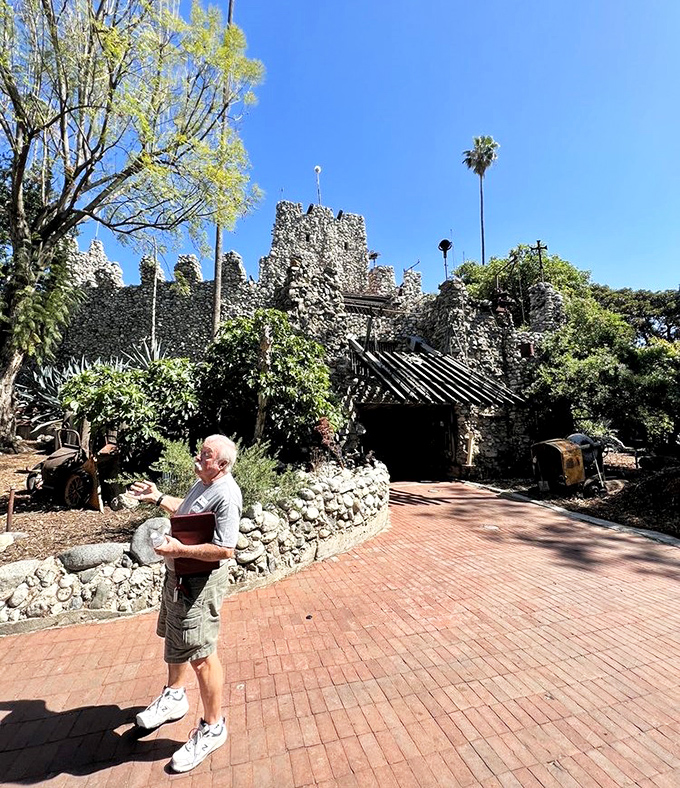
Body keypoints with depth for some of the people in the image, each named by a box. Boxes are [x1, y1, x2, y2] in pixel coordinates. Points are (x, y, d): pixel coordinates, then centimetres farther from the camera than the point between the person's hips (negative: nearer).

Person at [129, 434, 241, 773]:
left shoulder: (225, 496, -29)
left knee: (200, 653, 4)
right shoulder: (205, 483, 2)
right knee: (174, 638, 29)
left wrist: (180, 549, -30)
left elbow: (225, 550, -31)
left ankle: (213, 727, 27)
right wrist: (158, 498, 15)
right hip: (177, 575, 10)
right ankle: (174, 697, 54)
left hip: (199, 582, -10)